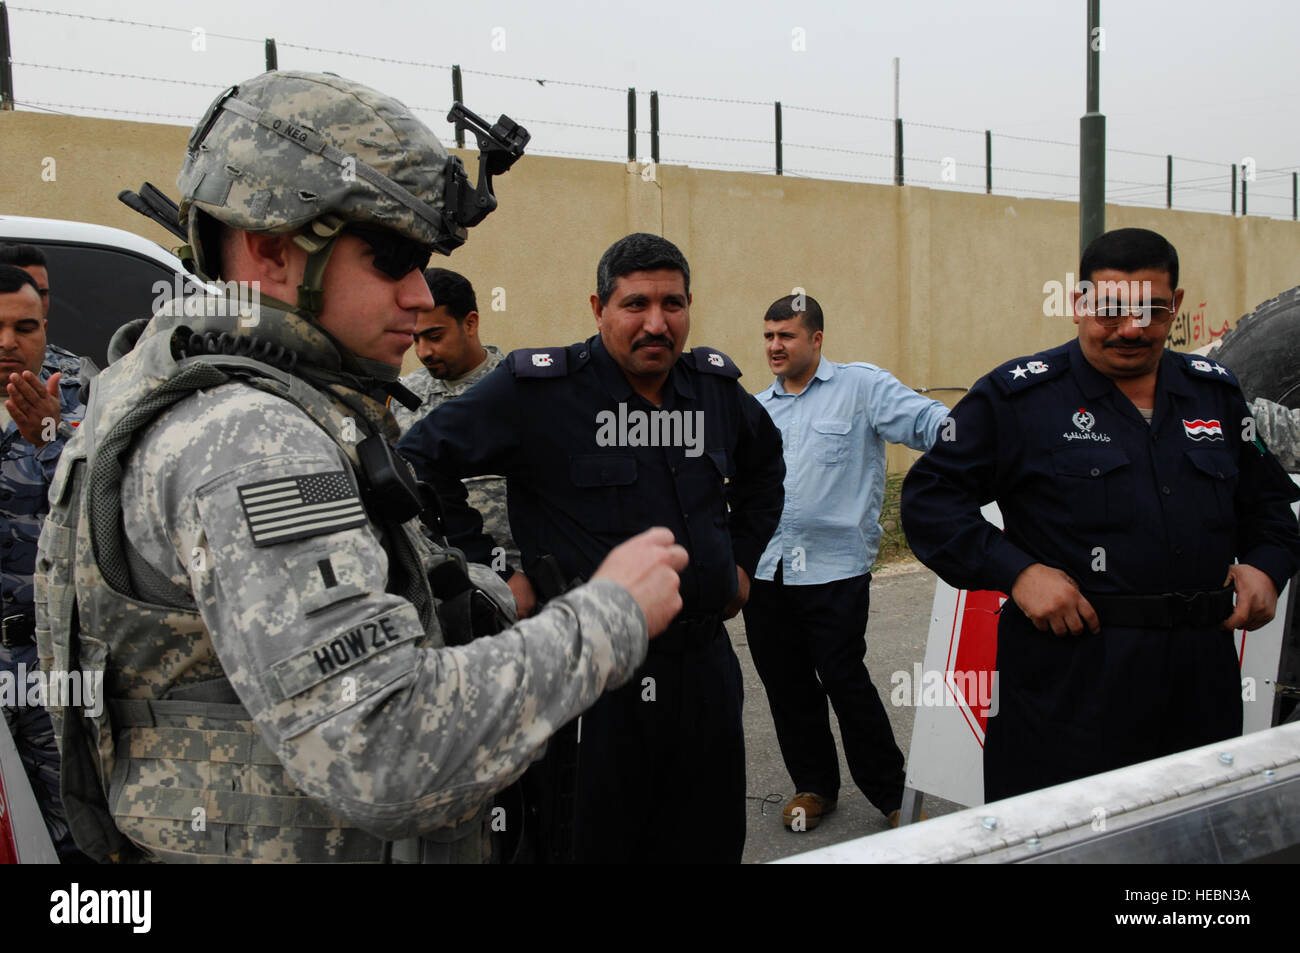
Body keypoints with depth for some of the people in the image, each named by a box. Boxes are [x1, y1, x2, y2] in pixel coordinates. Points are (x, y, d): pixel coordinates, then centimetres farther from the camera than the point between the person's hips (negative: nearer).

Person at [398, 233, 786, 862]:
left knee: (712, 842, 19)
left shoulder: (718, 387, 6)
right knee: (591, 842, 10)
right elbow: (422, 461, -8)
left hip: (705, 665, 6)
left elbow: (765, 466, 26)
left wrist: (743, 557, 18)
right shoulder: (537, 388, -12)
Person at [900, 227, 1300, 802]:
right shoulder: (1019, 396, -4)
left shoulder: (1217, 393, 13)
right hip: (1069, 679, -5)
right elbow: (928, 496, -6)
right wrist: (1015, 571, -16)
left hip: (1202, 677, 5)